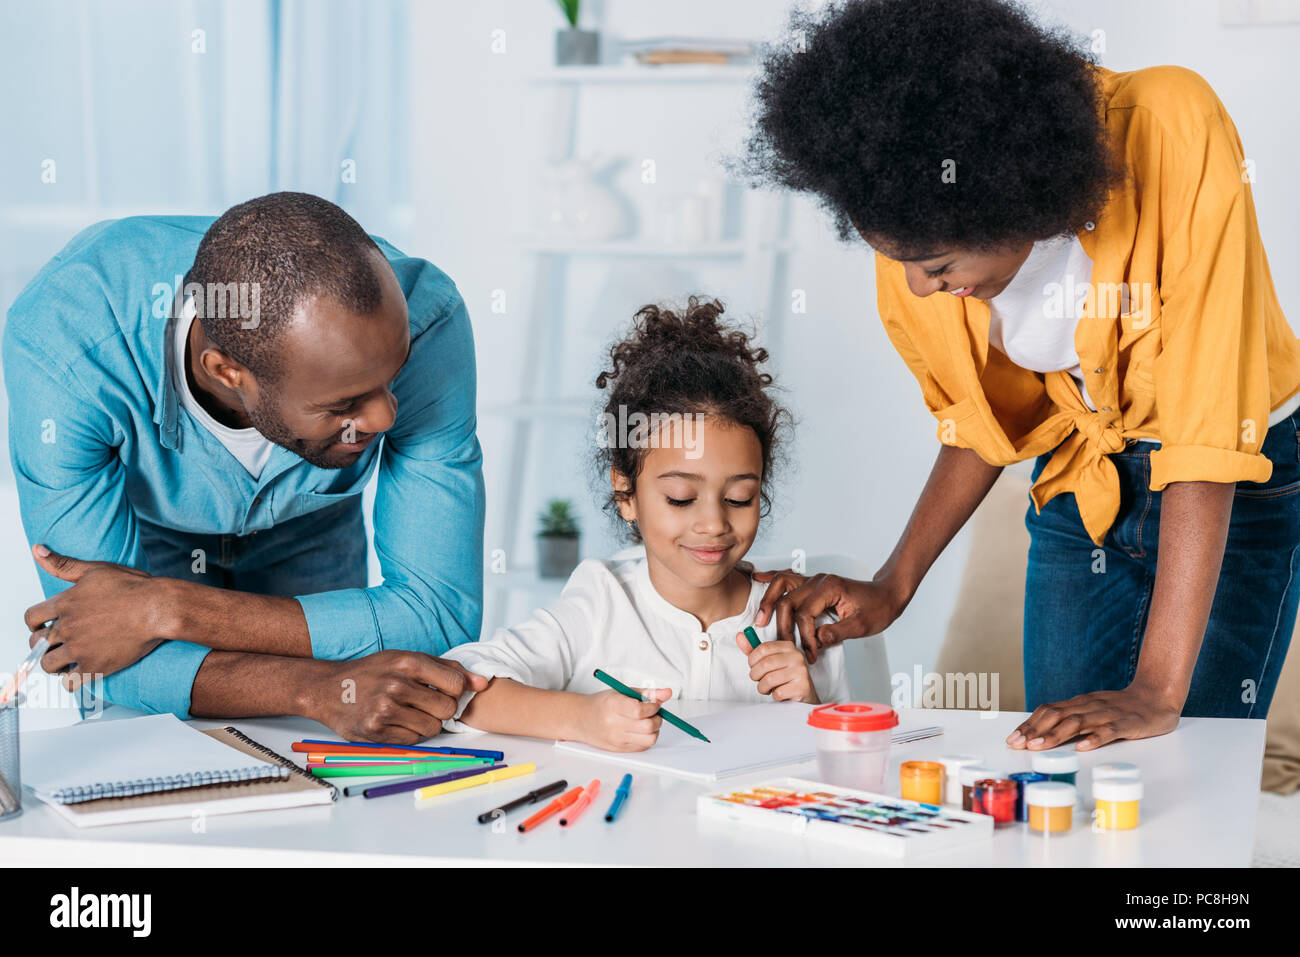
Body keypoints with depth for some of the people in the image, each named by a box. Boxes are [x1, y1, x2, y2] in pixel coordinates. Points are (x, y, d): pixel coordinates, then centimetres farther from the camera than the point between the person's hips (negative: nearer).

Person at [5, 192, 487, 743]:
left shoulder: (423, 320, -37)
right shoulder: (58, 341, -40)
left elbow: (443, 613, -34)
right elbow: (101, 634, -37)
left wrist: (168, 611, -38)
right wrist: (319, 688, -52)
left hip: (306, 536, 1)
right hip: (146, 530, -1)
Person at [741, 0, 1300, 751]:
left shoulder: (1173, 133, -31)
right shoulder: (917, 243, -16)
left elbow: (1209, 436, -31)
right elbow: (984, 424, 1)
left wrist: (1159, 691, -34)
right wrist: (890, 590, -11)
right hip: (1082, 482, 4)